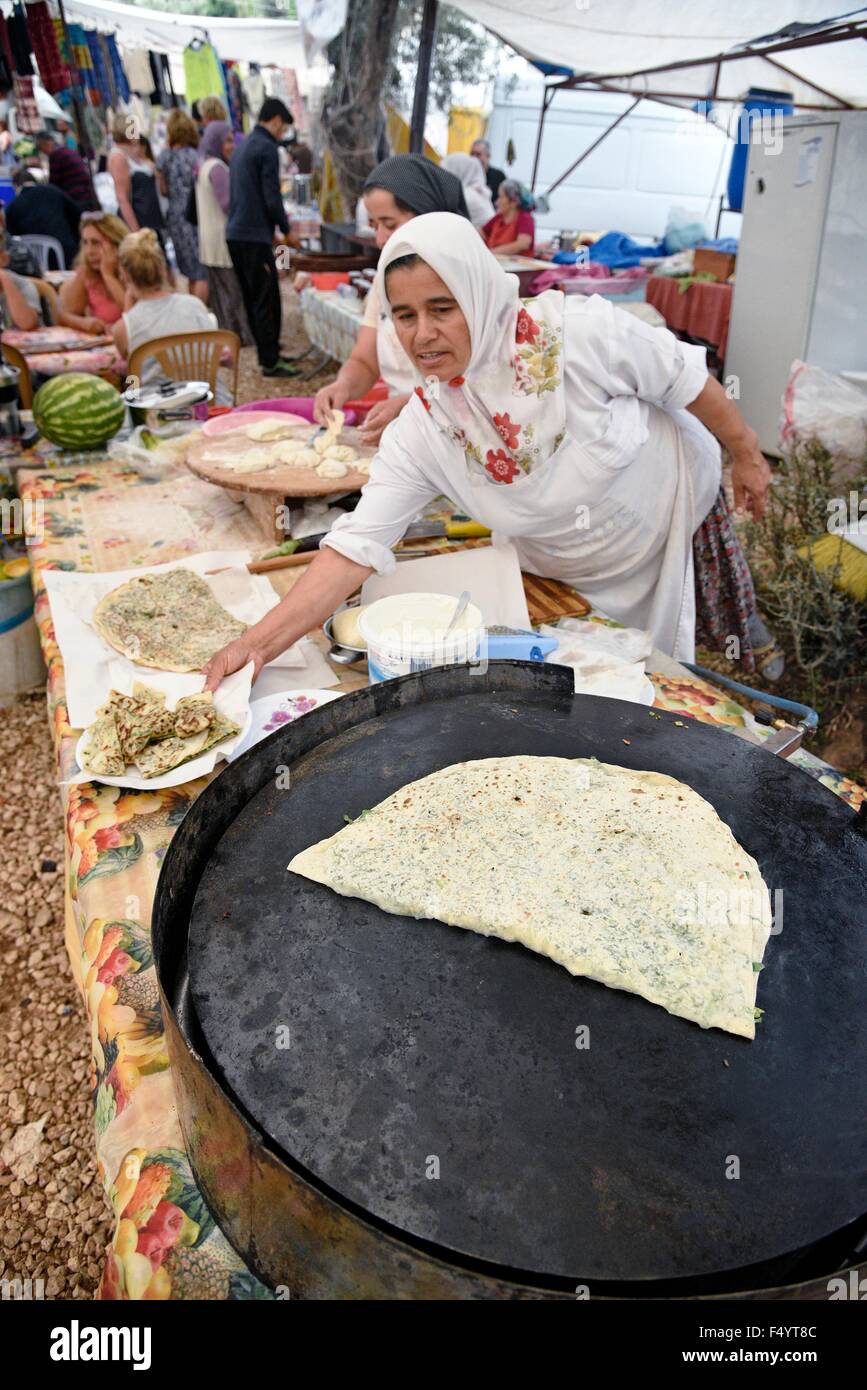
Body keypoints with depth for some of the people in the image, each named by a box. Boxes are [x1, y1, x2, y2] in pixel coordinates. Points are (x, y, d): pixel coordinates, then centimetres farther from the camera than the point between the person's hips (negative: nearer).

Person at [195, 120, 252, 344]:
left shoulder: (203, 166, 16)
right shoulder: (217, 167, -15)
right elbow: (227, 204, -22)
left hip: (209, 239, 10)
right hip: (223, 239, -10)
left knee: (218, 288, 13)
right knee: (233, 288, -6)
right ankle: (238, 334, -3)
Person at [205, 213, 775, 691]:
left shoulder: (576, 332, -29)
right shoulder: (422, 431, -20)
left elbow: (685, 377, -14)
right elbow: (357, 546, -24)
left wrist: (747, 454, -1)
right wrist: (260, 642, -34)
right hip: (568, 584, 2)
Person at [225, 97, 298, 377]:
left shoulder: (242, 146, 19)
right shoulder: (267, 147, -10)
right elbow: (272, 196, -15)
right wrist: (286, 229, -1)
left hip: (235, 234, 9)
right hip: (255, 236, -9)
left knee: (253, 299, 13)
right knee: (267, 301, -5)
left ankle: (267, 354, 22)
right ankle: (270, 362, -3)